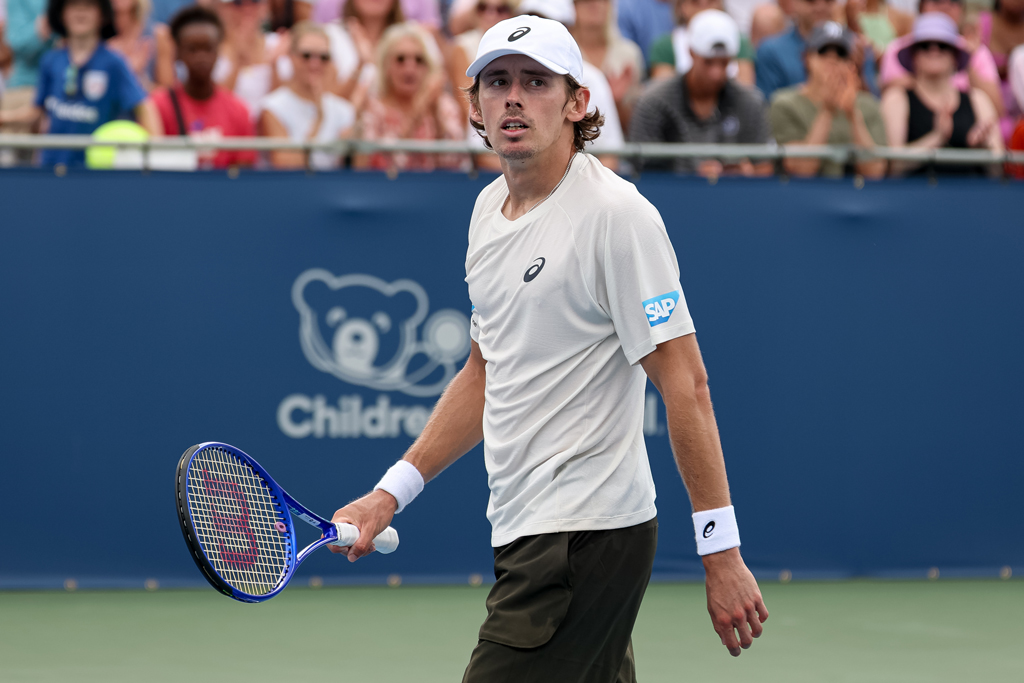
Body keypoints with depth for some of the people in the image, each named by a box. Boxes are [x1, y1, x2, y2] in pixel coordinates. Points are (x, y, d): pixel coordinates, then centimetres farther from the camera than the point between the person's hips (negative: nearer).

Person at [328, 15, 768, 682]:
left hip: (587, 536, -8)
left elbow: (686, 386, -15)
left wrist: (721, 554, -18)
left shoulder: (615, 213, -13)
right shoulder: (490, 208, 13)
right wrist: (391, 493, 19)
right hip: (527, 529, 9)